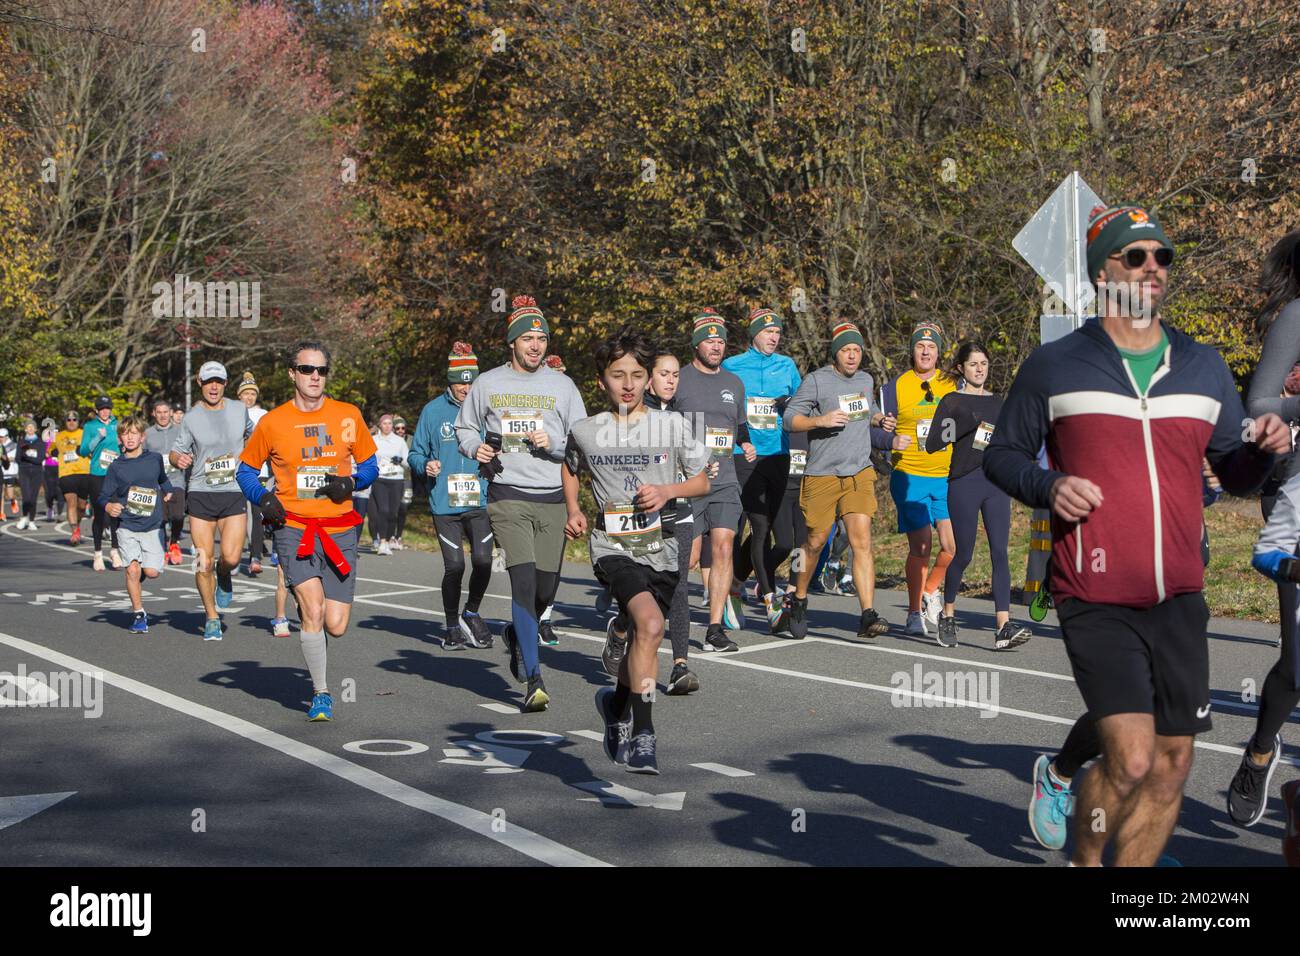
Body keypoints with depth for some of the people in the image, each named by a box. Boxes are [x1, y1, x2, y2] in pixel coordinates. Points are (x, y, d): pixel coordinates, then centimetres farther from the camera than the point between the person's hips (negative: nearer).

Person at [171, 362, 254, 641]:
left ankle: (224, 577, 23)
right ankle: (212, 619, 15)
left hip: (234, 493, 1)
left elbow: (252, 434, 26)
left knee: (231, 557, -15)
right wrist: (179, 459, -19)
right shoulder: (191, 418, 0)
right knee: (203, 563, -2)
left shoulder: (239, 409, 6)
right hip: (200, 495, -1)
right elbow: (175, 452, 3)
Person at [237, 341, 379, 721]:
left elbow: (370, 463, 15)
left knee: (335, 626, -2)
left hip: (340, 531, 2)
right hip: (292, 527, -2)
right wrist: (263, 498, -5)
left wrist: (351, 481, -6)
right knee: (313, 609, -19)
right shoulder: (272, 422, 2)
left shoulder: (348, 415, 5)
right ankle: (321, 694, -3)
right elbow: (245, 469, 13)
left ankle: (306, 610, 36)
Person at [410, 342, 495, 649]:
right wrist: (425, 466, -11)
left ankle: (471, 613, 18)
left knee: (483, 560, -10)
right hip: (444, 504, -1)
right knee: (454, 566, -5)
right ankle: (451, 624, 17)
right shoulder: (433, 411, 4)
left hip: (480, 501, 1)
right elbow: (415, 454, 9)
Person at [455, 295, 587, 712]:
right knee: (524, 580, -16)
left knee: (546, 588, 4)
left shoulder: (562, 385, 8)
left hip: (553, 498, 2)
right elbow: (464, 427, 19)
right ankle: (533, 679, -14)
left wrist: (553, 444, -9)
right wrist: (475, 447, -3)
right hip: (507, 497, -2)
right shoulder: (488, 384, 7)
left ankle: (516, 634, 39)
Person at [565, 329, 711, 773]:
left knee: (640, 640, 14)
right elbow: (571, 469, 24)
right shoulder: (585, 431, 2)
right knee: (650, 623, -27)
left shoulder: (672, 425, 1)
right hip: (612, 545, -2)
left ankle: (617, 704, 46)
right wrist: (574, 511, 8)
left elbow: (702, 481, 10)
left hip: (661, 548, 3)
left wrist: (667, 490, -8)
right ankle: (642, 734, -23)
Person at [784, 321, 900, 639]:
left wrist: (881, 420, 10)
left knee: (862, 542, -10)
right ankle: (799, 599, 32)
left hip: (859, 473, 3)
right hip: (821, 475, -3)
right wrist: (822, 420, -21)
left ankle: (868, 616, -16)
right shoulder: (817, 380, -5)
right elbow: (790, 417, -7)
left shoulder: (866, 380, 13)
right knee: (815, 542, 7)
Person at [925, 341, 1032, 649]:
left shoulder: (997, 402, 16)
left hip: (996, 484, 4)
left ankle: (1003, 629, -14)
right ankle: (948, 616, 25)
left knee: (1000, 552, -7)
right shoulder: (952, 402, 2)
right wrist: (966, 424, -16)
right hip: (964, 484, -4)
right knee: (963, 554, 2)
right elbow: (932, 444, -7)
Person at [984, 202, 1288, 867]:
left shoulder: (1204, 368, 12)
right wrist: (1047, 486, -11)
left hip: (1180, 599, 5)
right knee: (1132, 759, -14)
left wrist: (1263, 450, -6)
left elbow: (1234, 473, 17)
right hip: (1096, 600, -4)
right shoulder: (1054, 366, 2)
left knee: (1171, 766, 6)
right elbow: (1002, 454, 9)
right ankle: (1083, 860, 14)